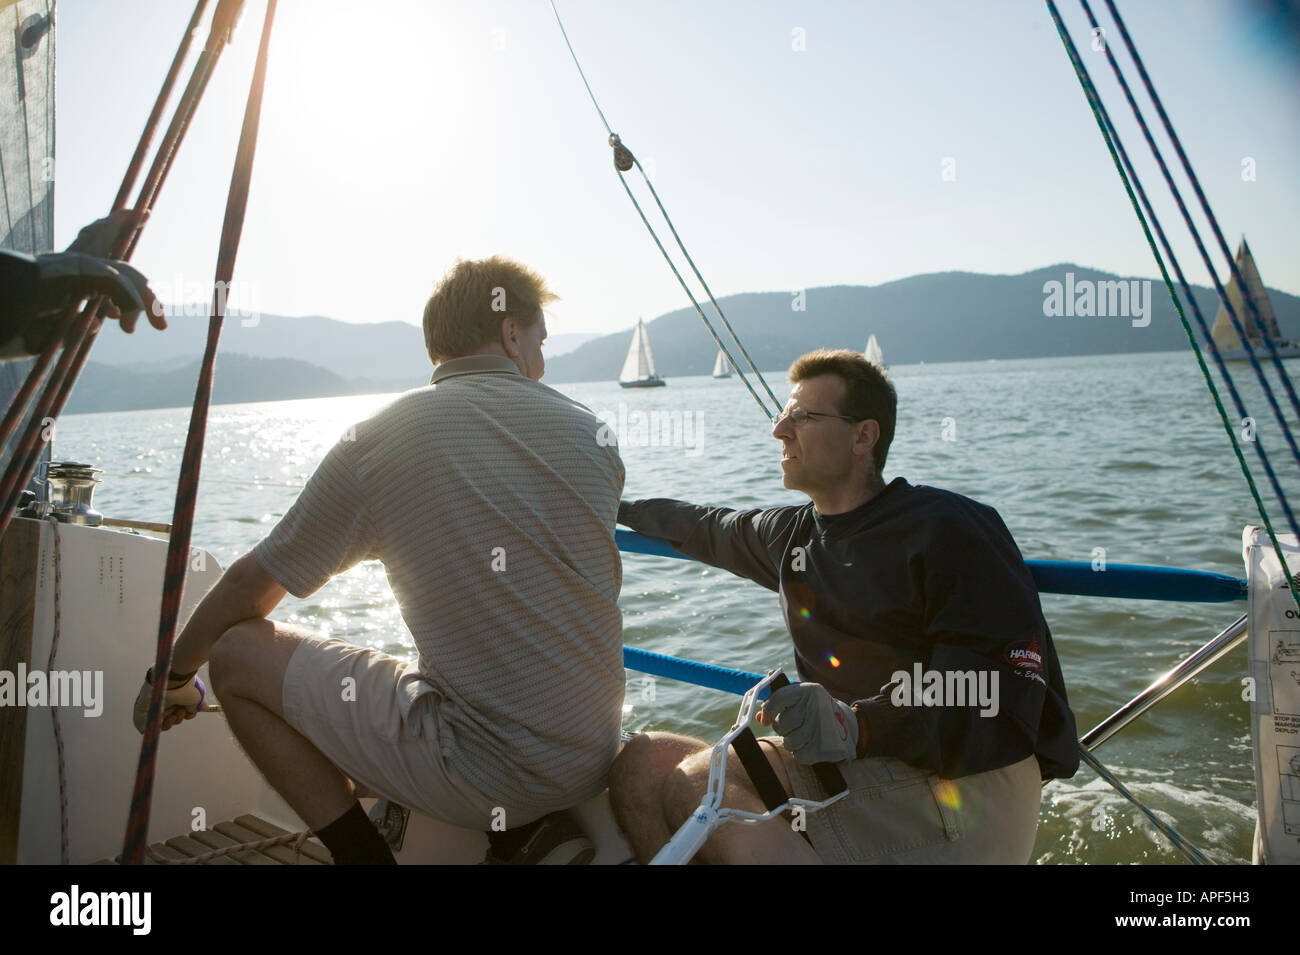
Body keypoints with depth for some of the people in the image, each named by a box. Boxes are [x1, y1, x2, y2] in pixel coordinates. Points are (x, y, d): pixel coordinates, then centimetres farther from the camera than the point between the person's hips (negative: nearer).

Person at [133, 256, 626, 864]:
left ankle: (360, 852, 4)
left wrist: (172, 677, 24)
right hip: (597, 759, 6)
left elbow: (253, 585, 5)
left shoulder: (380, 439, -7)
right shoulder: (591, 434, 2)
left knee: (237, 653, 6)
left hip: (486, 774, -5)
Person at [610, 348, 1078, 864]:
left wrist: (858, 727, -31)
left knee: (695, 785, -25)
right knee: (641, 762, -10)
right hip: (847, 768, 7)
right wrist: (619, 508, 45)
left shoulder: (949, 531, -10)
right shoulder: (790, 535, 13)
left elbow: (1002, 699, -18)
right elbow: (706, 527, 33)